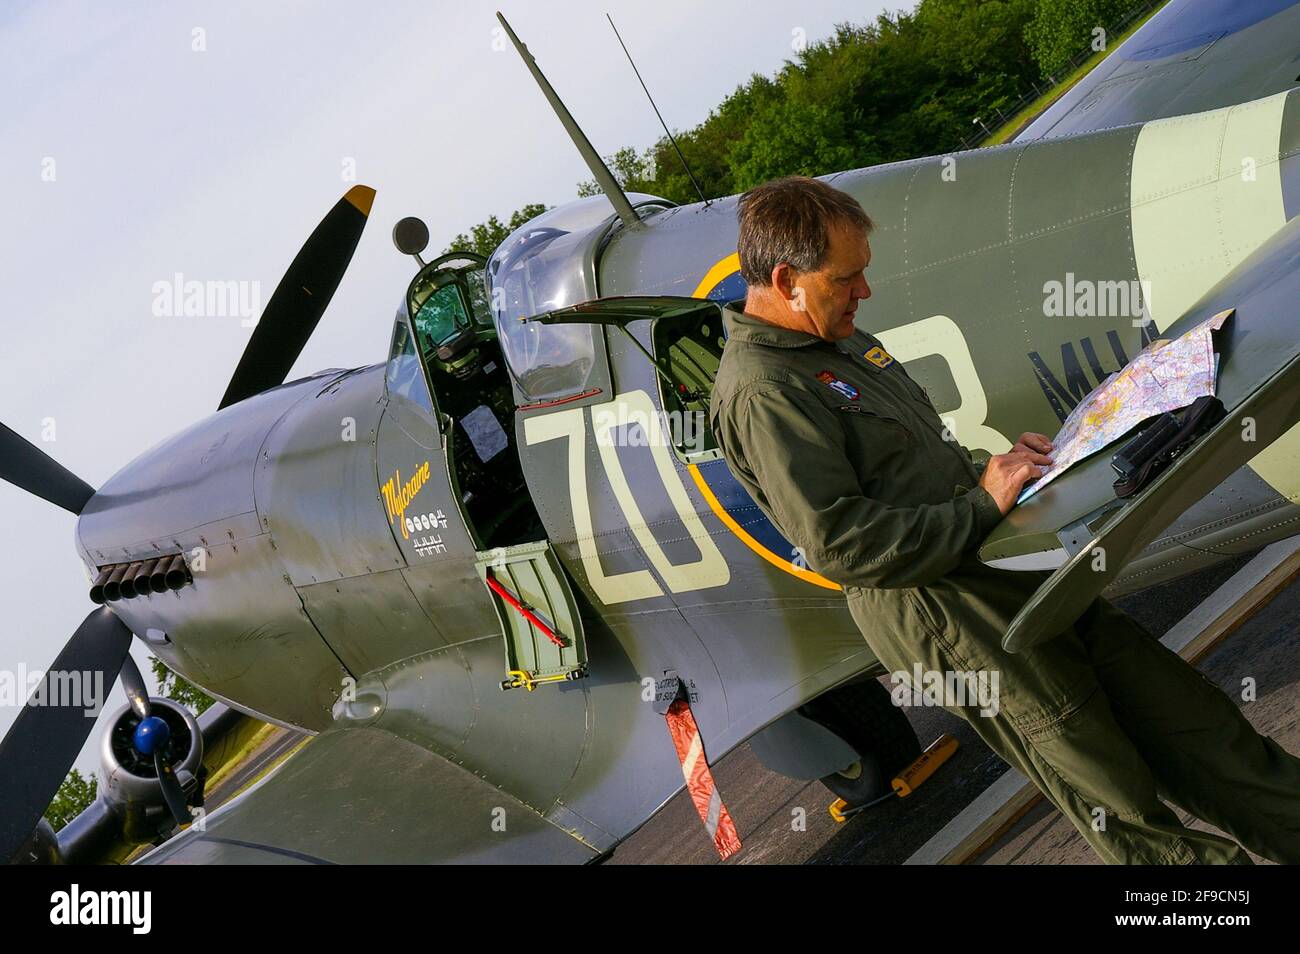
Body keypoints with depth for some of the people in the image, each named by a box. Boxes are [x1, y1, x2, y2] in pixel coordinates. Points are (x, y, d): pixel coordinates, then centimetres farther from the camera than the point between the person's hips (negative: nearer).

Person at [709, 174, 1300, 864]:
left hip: (1001, 570, 9)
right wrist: (981, 507, -17)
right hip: (940, 613, -9)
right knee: (1126, 812, -2)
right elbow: (837, 542, -24)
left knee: (1176, 707, 11)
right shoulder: (759, 392, -17)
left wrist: (999, 463, 6)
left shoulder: (841, 343, 14)